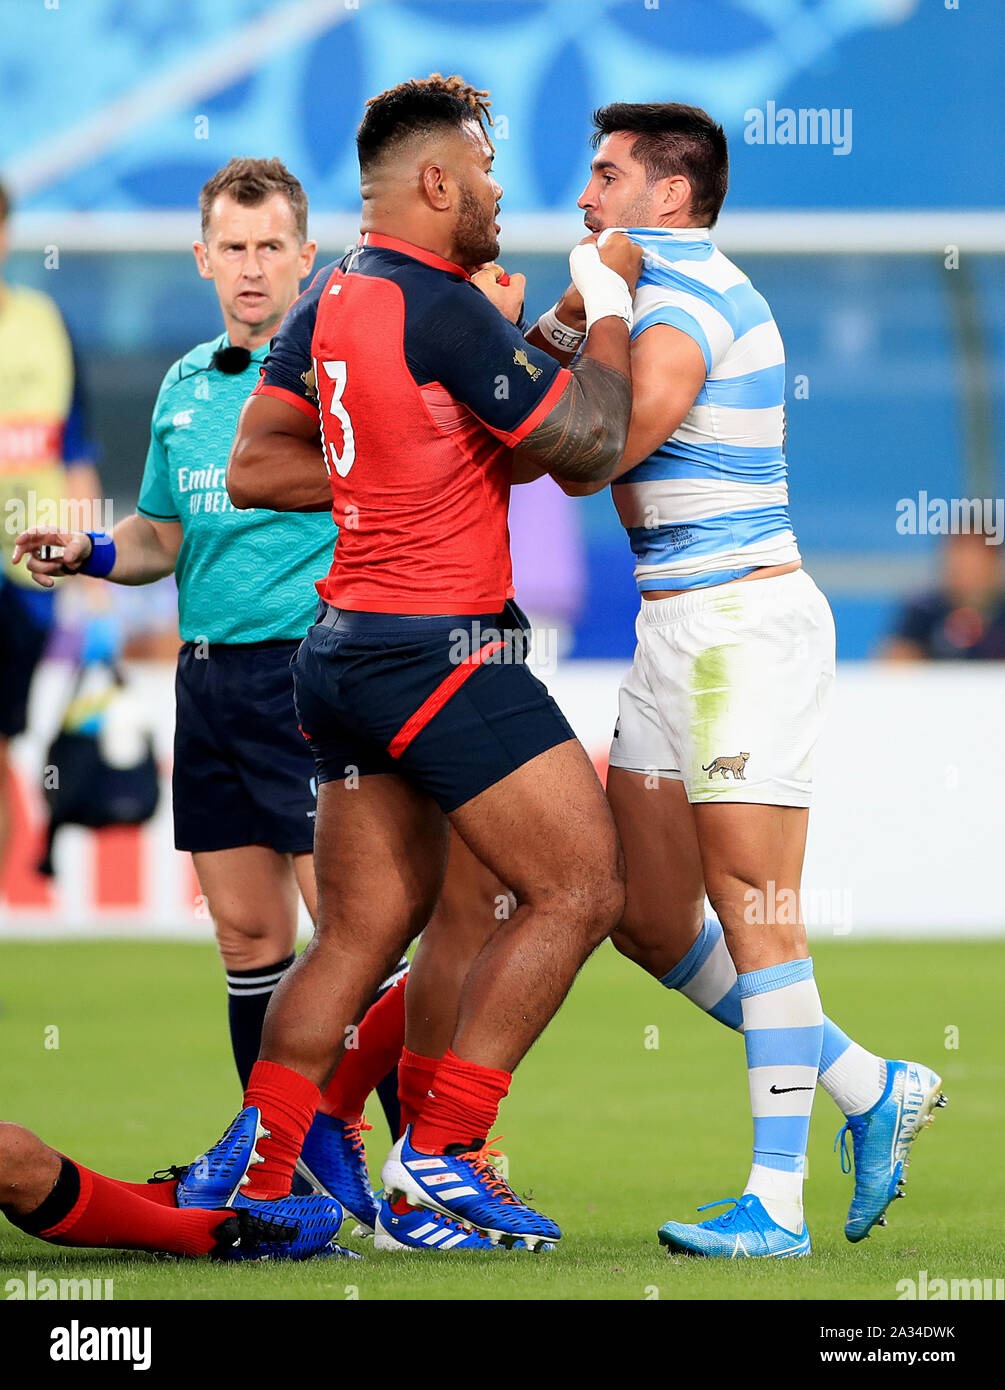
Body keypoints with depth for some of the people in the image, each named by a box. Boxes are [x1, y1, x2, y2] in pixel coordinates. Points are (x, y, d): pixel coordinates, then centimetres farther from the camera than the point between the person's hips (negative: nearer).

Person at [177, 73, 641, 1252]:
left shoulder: (330, 300, 10)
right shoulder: (437, 306, -17)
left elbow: (253, 466, 15)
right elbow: (586, 444, -16)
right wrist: (610, 307, -2)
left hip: (347, 649, 9)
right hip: (439, 650, -9)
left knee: (361, 928, 13)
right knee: (578, 889, -3)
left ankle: (250, 1172, 8)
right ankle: (441, 1151, -4)